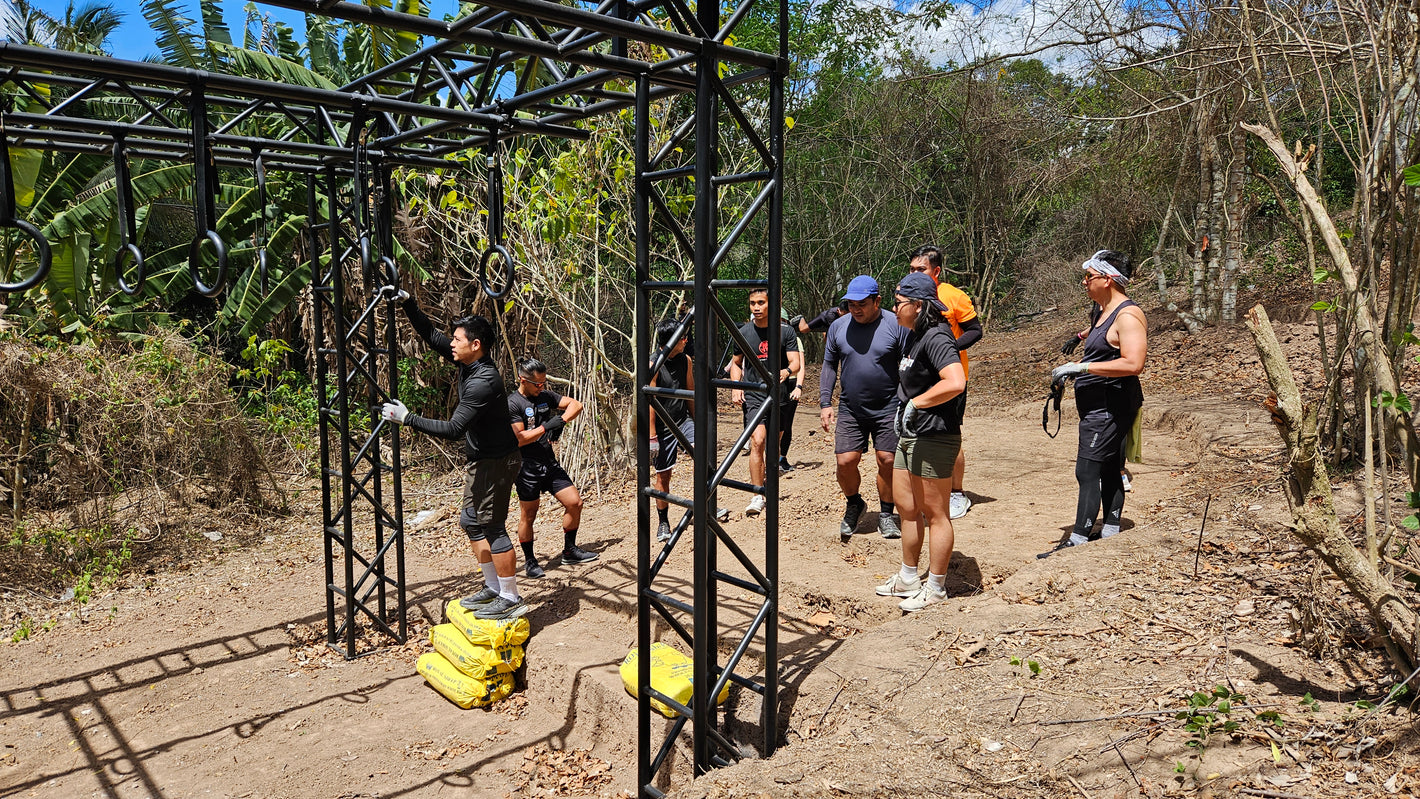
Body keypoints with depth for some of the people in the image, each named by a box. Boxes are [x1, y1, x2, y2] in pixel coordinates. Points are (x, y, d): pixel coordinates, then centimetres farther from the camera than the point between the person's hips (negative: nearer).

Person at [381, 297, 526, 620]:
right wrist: (407, 303, 4)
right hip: (480, 459, 10)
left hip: (496, 461, -10)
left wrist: (407, 418, -26)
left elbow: (453, 428, -30)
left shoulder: (484, 382, -27)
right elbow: (431, 336, 12)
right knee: (471, 521, 16)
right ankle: (493, 588, 27)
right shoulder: (469, 363, 2)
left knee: (492, 526, -5)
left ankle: (511, 600, 6)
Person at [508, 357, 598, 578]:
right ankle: (529, 561, 21)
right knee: (528, 516, 4)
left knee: (575, 502, 3)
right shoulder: (512, 404, -12)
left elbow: (576, 405, 8)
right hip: (528, 467, -6)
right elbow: (519, 439, -17)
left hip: (550, 463, 7)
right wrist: (546, 427, -20)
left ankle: (569, 551, 20)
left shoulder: (546, 396, 8)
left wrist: (562, 420, -9)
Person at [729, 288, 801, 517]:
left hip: (779, 397, 1)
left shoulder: (785, 332, 0)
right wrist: (736, 387, 0)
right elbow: (736, 363, 16)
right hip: (753, 397, -1)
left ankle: (768, 488, 32)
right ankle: (758, 496, -17)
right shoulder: (743, 332, 4)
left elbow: (796, 363, -6)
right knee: (757, 441, -18)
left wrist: (787, 371, -29)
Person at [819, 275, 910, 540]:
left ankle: (886, 513, 22)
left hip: (888, 409, -2)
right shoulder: (838, 327, 3)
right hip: (850, 409, 2)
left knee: (887, 461, 1)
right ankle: (854, 504, 26)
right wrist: (825, 403, 3)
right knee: (845, 461, -3)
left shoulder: (895, 326, -6)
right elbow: (829, 366, 11)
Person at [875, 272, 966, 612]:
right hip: (910, 435, 11)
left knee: (935, 514, 1)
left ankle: (935, 588, 13)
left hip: (934, 437, -11)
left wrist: (915, 404, -24)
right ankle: (908, 578, 31)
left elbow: (956, 382, -32)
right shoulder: (914, 337, 14)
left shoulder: (936, 338, -18)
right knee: (907, 508, 18)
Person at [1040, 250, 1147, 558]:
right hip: (1099, 406, 11)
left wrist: (1081, 367, -25)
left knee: (1087, 471, -11)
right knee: (1109, 471, 15)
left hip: (1110, 408, -11)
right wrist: (1073, 367, 12)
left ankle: (1078, 540, -9)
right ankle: (1110, 533, 23)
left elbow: (1132, 364, -27)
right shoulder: (1105, 312, 16)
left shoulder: (1128, 315, -16)